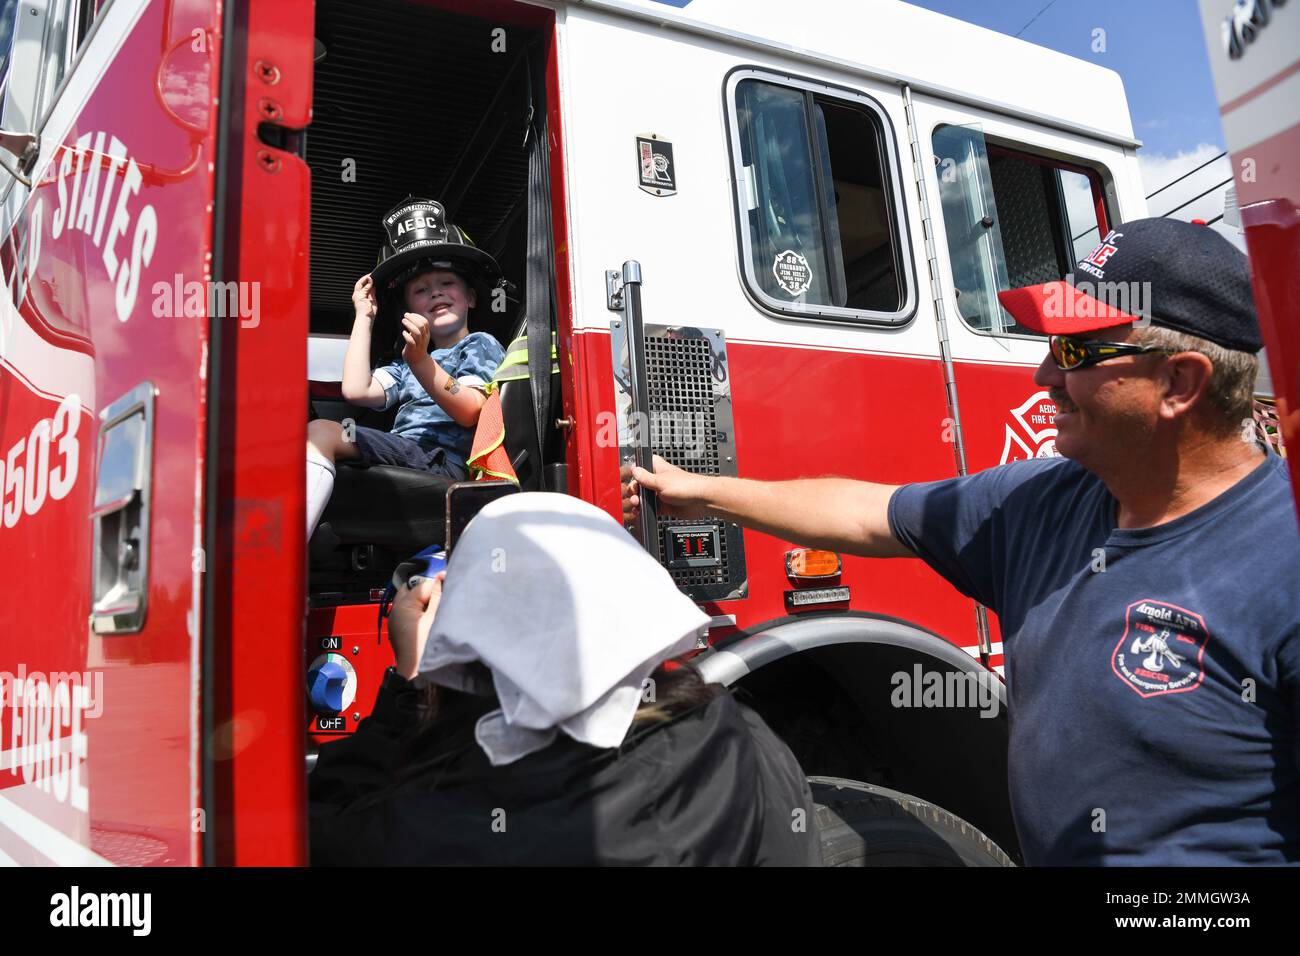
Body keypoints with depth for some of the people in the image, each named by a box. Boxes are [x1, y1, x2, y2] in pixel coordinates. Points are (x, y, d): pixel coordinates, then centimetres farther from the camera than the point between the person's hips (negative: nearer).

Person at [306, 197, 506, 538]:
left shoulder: (480, 344, 10)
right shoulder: (406, 366, 31)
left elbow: (469, 412, -9)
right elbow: (357, 390, 13)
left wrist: (420, 361, -23)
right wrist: (364, 315, 23)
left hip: (440, 461, -7)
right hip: (401, 453, 7)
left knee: (320, 433, -22)